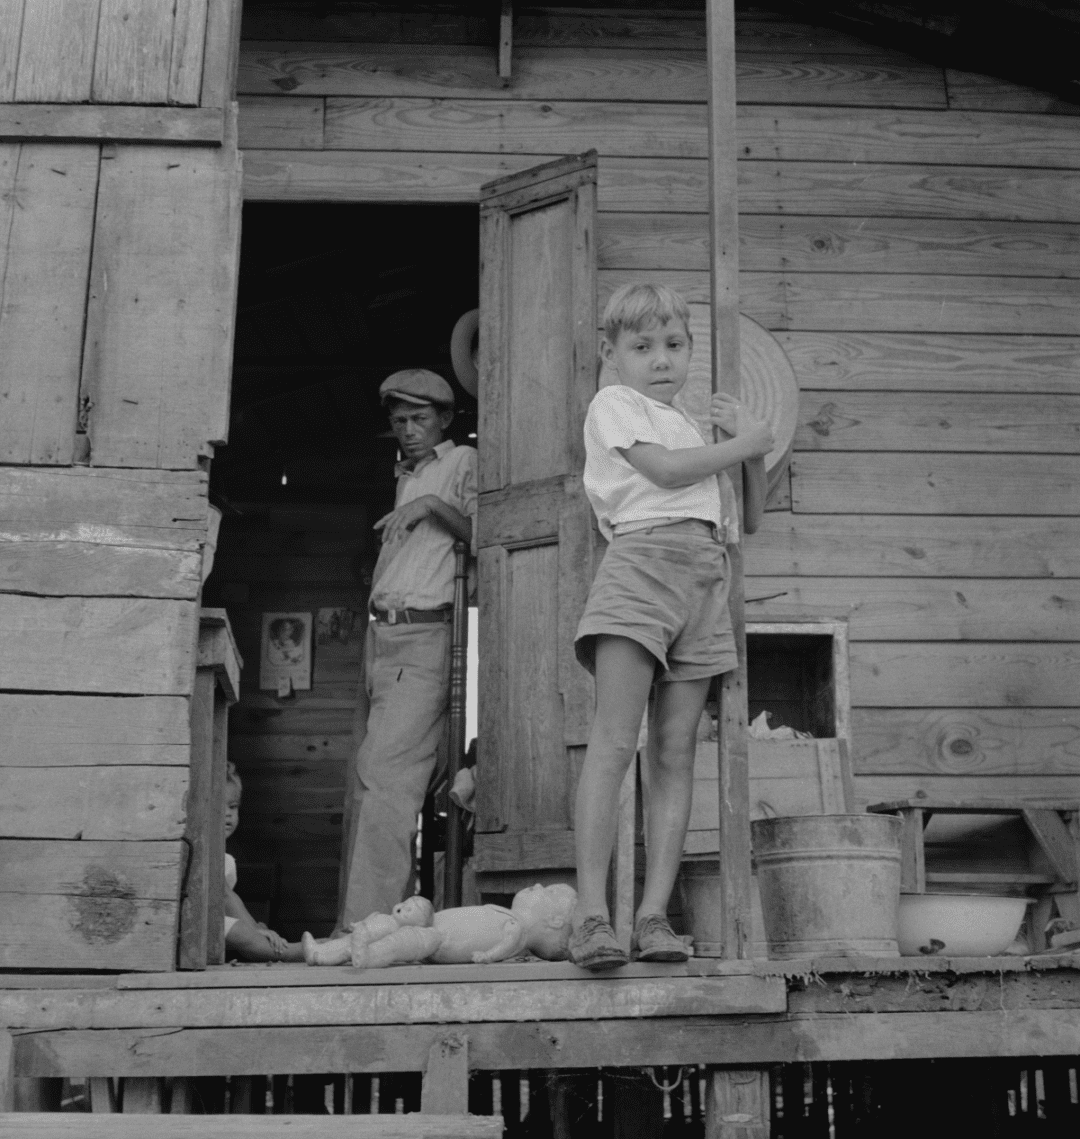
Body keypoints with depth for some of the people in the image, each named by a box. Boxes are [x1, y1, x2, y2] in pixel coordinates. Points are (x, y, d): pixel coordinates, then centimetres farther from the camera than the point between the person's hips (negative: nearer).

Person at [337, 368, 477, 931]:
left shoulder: (463, 463, 5)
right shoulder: (404, 476, 27)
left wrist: (433, 505, -16)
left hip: (423, 637, -8)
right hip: (380, 634, 8)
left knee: (384, 779, -19)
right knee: (361, 791, 3)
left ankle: (367, 925, -23)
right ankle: (353, 927, 4)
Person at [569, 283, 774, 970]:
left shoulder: (689, 428, 32)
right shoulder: (614, 404, 12)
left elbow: (744, 518, 30)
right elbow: (665, 470, -6)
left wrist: (753, 442, 19)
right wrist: (744, 444, 6)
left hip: (706, 573, 7)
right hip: (645, 555, -7)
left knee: (676, 752, -3)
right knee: (615, 739, -17)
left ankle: (654, 914, -5)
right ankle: (592, 913, -21)